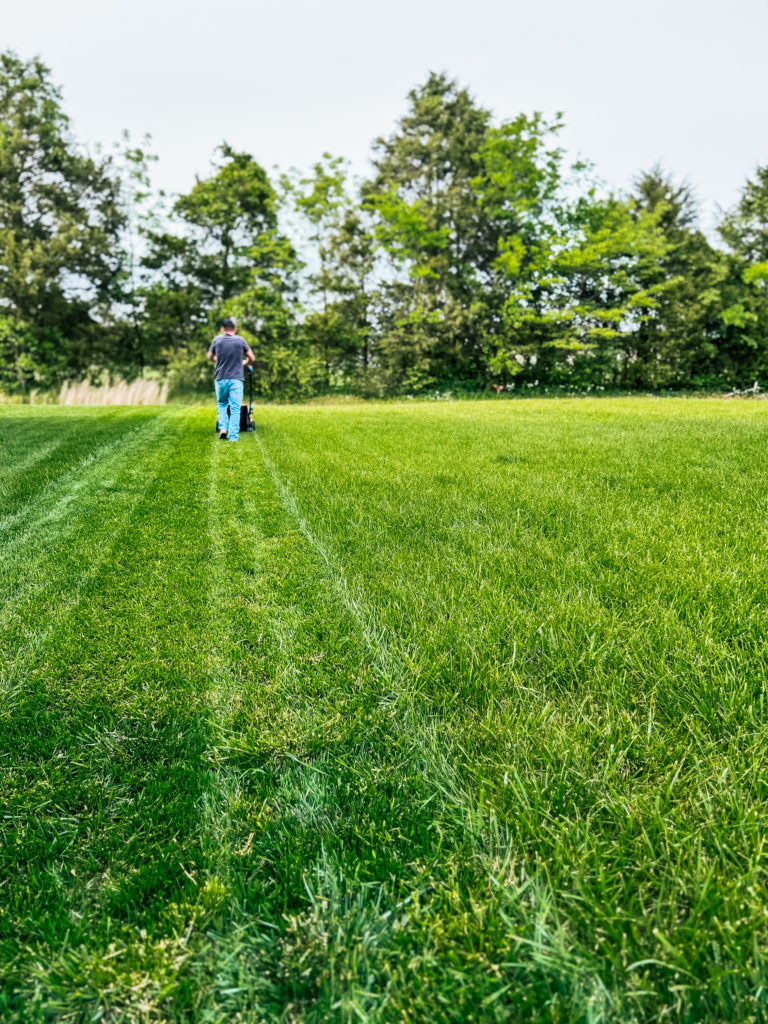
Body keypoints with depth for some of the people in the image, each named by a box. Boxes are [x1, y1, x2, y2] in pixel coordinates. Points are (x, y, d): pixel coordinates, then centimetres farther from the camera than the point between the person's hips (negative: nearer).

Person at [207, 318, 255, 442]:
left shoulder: (217, 340, 3)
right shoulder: (240, 340, -1)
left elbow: (210, 357, 17)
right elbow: (252, 359, 4)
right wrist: (244, 363, 24)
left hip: (221, 378, 2)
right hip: (236, 379, -2)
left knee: (221, 404, 20)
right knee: (235, 408, 1)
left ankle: (223, 428, 3)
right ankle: (233, 435, -4)